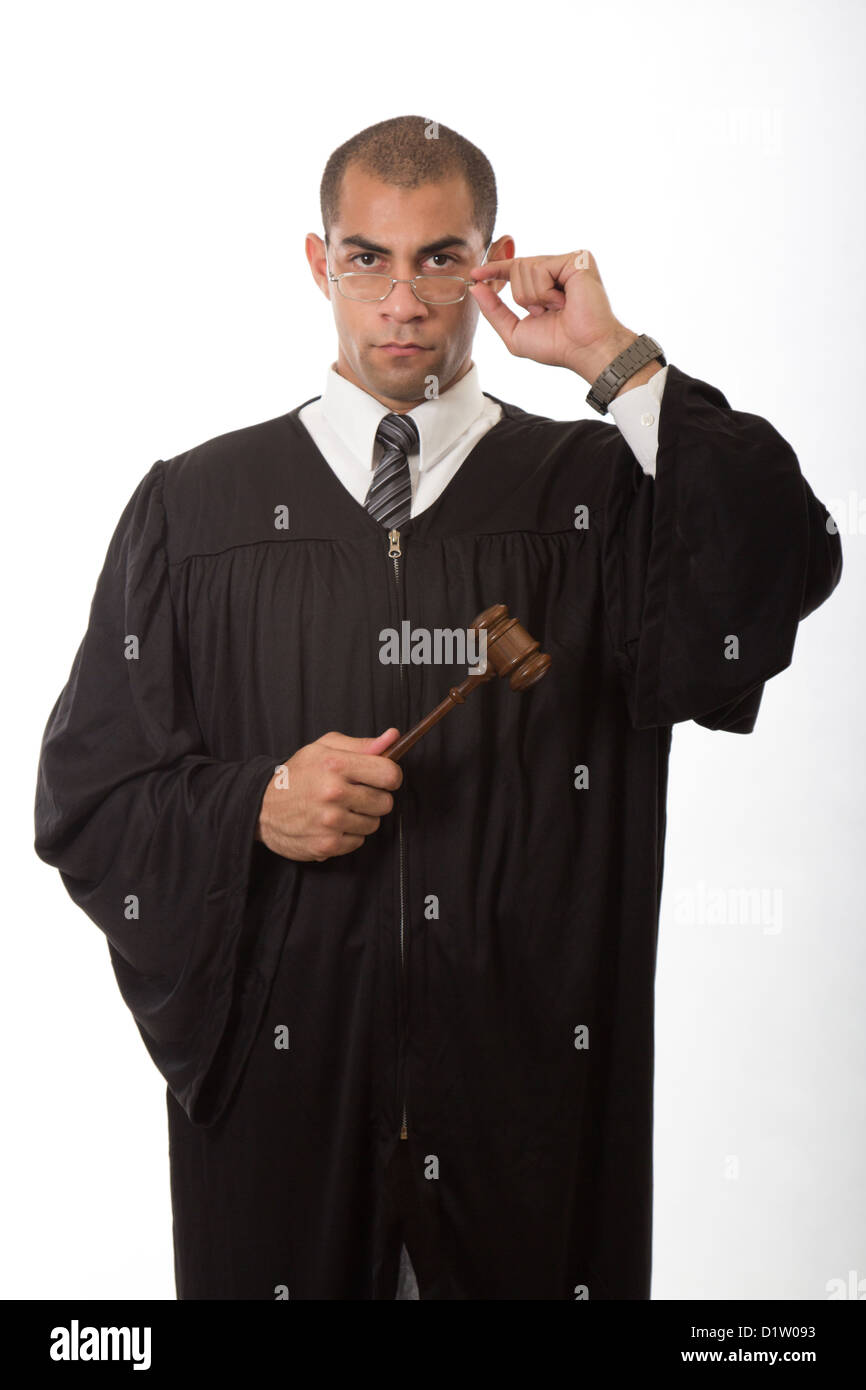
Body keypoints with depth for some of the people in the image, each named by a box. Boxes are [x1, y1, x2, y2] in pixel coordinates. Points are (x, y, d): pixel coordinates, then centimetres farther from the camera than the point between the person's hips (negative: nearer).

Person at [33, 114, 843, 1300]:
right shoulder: (193, 506, 3)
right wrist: (256, 809, -14)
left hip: (533, 1083, 0)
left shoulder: (601, 491, 2)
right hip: (278, 1079, 1)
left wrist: (620, 364, -14)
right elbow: (82, 798, 3)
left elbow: (779, 578, -18)